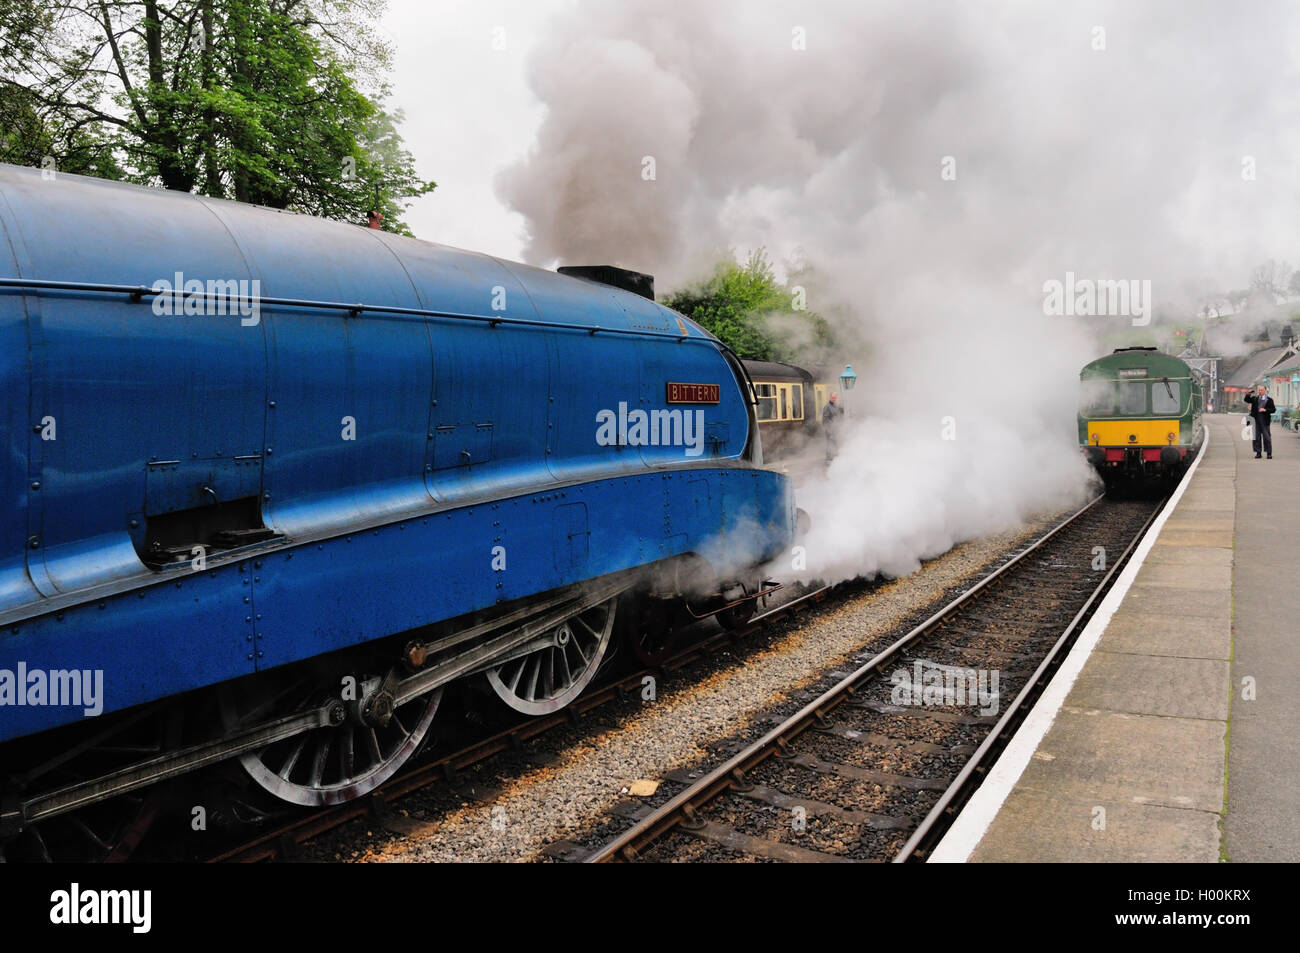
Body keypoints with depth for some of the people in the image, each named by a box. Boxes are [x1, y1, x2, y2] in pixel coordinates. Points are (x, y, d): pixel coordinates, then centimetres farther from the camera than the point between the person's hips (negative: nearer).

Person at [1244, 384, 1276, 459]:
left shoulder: (1269, 400, 3)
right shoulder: (1255, 399, 10)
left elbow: (1273, 409, 0)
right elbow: (1247, 400, 8)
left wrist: (1265, 410, -16)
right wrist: (1248, 394, -8)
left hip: (1265, 421, -3)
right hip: (1256, 420, 3)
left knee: (1267, 437, -1)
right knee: (1256, 437, 3)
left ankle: (1269, 453, 5)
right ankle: (1258, 453, 10)